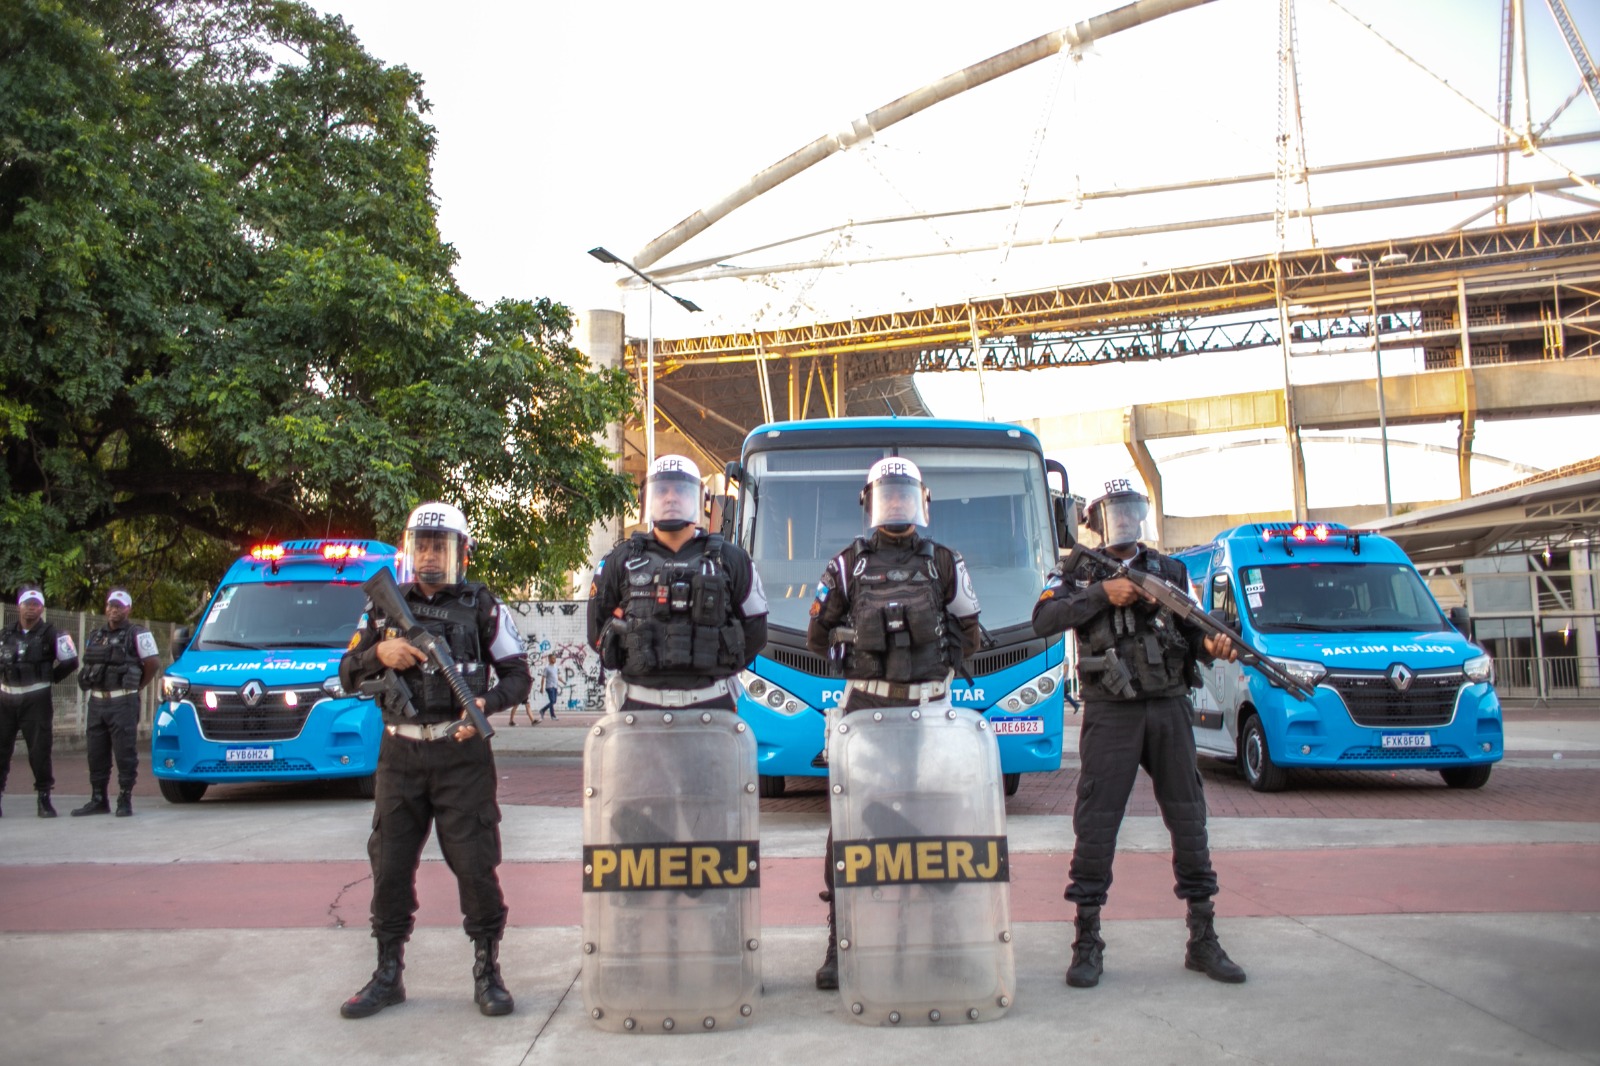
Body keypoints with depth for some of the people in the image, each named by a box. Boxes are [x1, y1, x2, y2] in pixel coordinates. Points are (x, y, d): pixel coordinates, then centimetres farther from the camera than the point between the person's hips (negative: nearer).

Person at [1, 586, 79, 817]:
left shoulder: (51, 634, -2)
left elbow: (70, 661, 0)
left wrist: (50, 678, 3)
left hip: (36, 700, -3)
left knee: (39, 750, -2)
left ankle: (44, 799, 4)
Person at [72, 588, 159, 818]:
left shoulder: (137, 635, -2)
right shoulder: (95, 636, 17)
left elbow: (153, 664, -3)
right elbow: (88, 667, 25)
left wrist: (134, 686, 2)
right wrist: (90, 683, 10)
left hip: (123, 702, -6)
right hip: (96, 702, 6)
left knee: (125, 753, -5)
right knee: (96, 753, 10)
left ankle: (125, 801, 1)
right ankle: (98, 800, 18)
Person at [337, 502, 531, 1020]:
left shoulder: (482, 607, 1)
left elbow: (518, 675, 3)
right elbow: (347, 676, 13)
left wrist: (486, 703, -17)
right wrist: (379, 653, -8)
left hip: (462, 753, -3)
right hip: (400, 752, 3)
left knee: (475, 865, -2)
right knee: (390, 866, 8)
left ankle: (487, 971, 12)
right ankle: (388, 975, 22)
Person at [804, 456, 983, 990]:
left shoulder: (944, 564, 9)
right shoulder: (846, 565, 7)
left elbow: (970, 637, 12)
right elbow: (818, 635, 9)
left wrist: (936, 651, -3)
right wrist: (860, 645, -3)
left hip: (928, 706, 1)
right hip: (865, 705, -1)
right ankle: (840, 940, 4)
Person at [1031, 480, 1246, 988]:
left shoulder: (1170, 570, 15)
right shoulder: (1077, 573, 5)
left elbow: (1193, 631, 13)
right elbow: (1043, 620, -11)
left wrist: (1212, 644, -10)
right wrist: (1102, 593, -16)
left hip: (1169, 707, 3)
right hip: (1110, 713, -3)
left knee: (1188, 818, 6)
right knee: (1096, 823, -3)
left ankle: (1203, 940, 17)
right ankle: (1088, 943, 7)